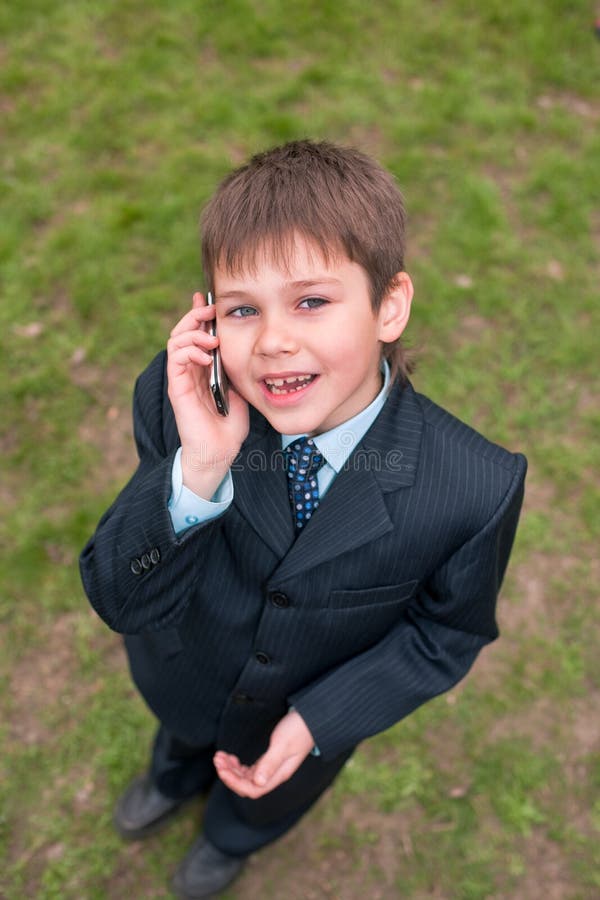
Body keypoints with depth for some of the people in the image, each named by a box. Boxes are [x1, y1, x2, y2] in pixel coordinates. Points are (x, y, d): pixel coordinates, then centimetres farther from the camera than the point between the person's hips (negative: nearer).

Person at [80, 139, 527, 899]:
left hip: (310, 717, 0)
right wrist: (194, 471, -46)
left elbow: (446, 632, -16)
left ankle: (231, 836, 75)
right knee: (185, 734, 39)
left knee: (268, 800, 35)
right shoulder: (177, 401, -31)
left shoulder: (477, 488, -35)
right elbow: (121, 602, -29)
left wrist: (321, 718, -23)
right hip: (183, 679, 1)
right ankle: (176, 779, 78)